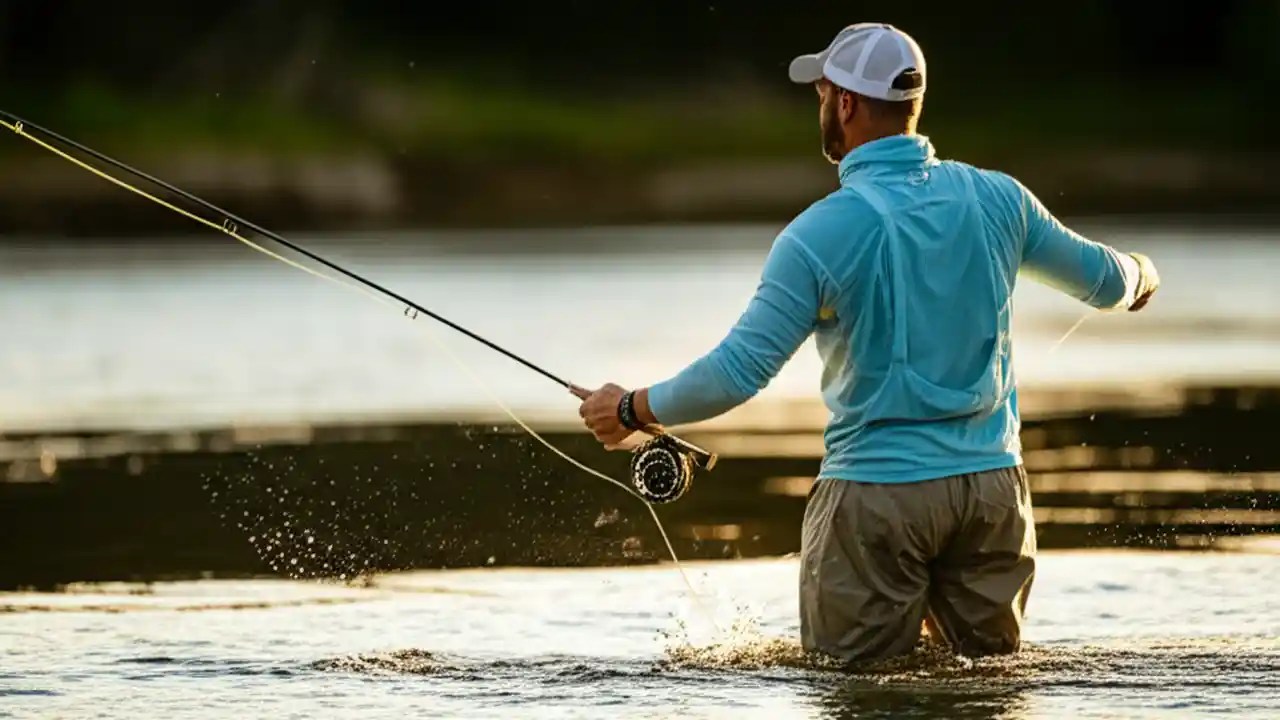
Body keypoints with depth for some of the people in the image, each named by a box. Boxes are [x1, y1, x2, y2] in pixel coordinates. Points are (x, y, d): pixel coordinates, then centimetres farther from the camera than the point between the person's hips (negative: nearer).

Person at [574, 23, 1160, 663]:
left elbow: (740, 369, -16)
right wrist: (1139, 275, 39)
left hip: (876, 492, -4)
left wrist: (632, 411, -1)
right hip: (991, 482, 4)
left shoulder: (820, 234, -15)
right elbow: (1104, 281, 14)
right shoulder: (995, 199, 0)